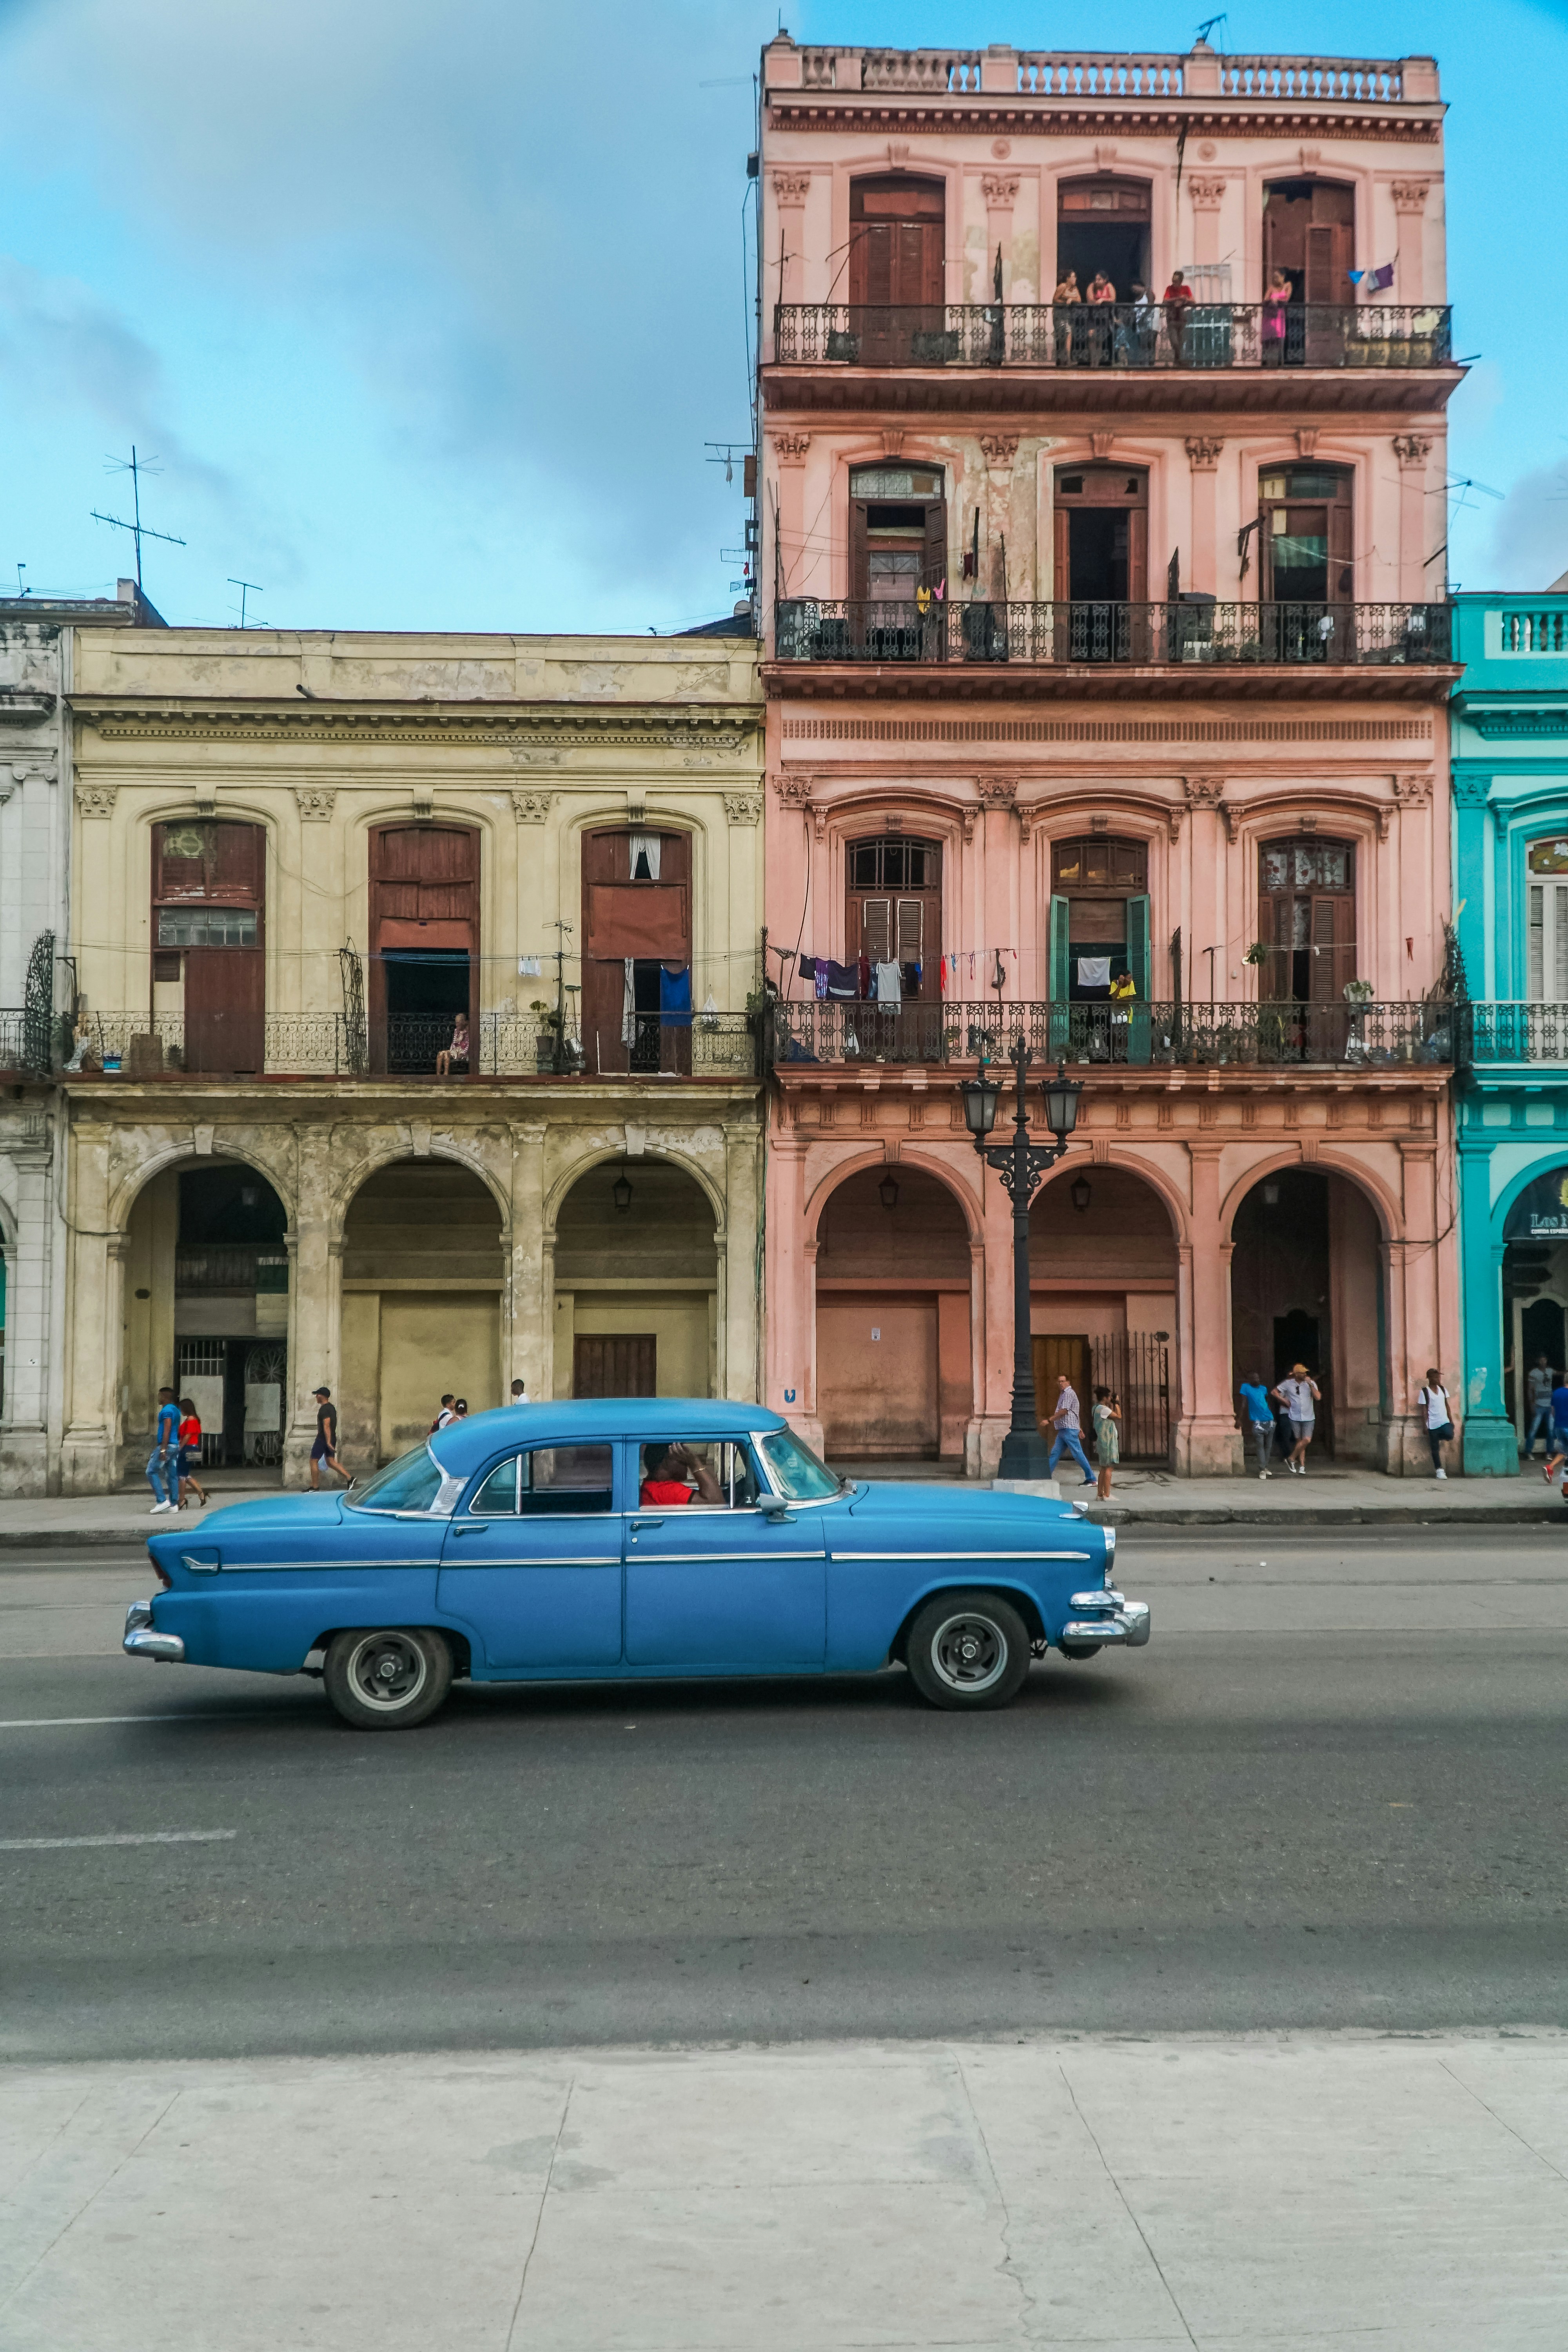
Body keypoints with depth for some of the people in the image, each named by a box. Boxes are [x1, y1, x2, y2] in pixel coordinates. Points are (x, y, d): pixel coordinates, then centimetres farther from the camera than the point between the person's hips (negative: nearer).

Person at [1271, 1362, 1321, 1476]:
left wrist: (1310, 1384, -15)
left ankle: (1291, 1459, 7)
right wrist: (1284, 1400, -1)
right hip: (1295, 1417, -1)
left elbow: (1318, 1397, -12)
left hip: (1309, 1418, 1)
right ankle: (1302, 1466, 10)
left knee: (1307, 1440, -9)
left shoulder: (1311, 1384, 0)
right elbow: (1274, 1392, 9)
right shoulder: (1288, 1384, 0)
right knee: (1300, 1441, 0)